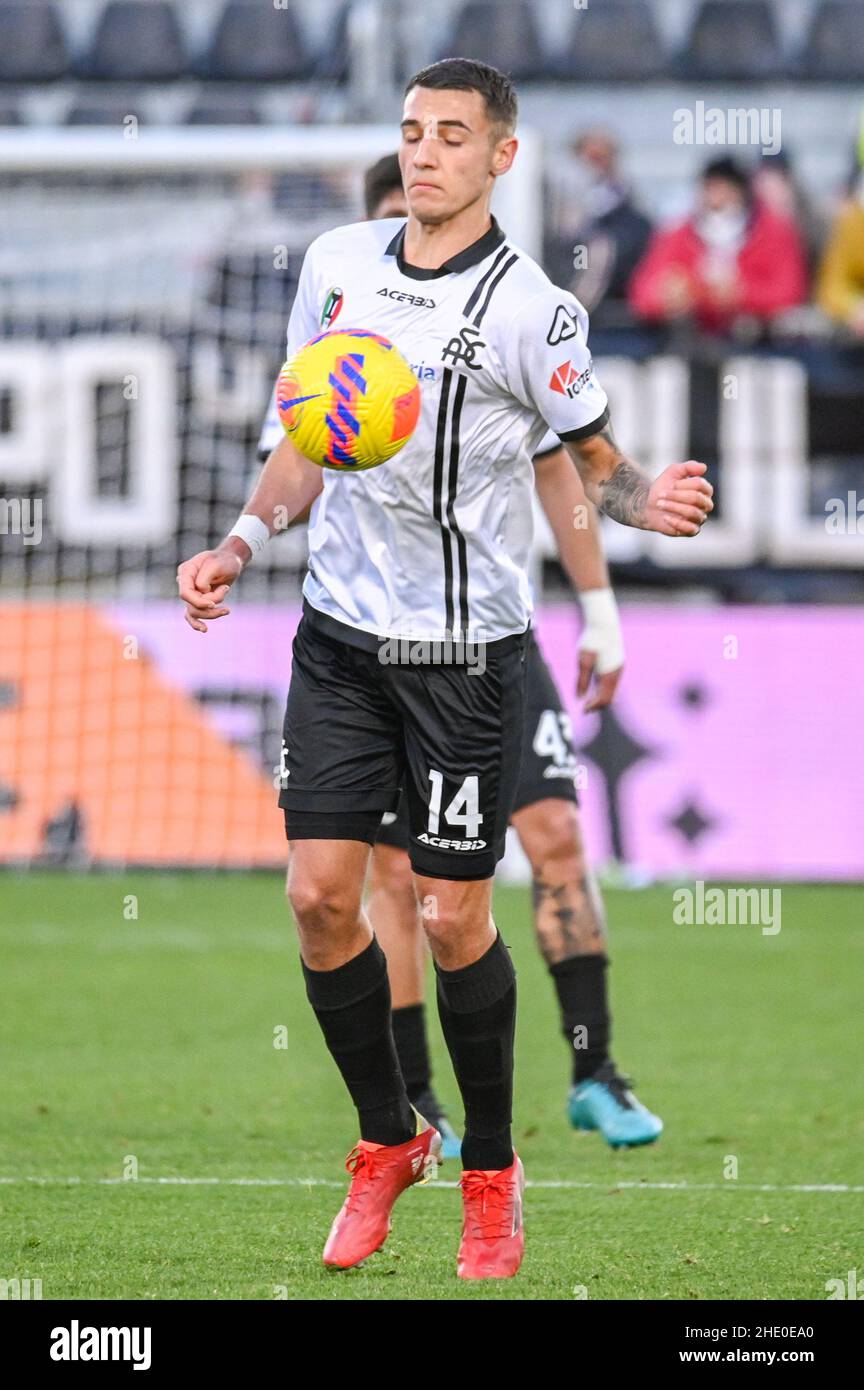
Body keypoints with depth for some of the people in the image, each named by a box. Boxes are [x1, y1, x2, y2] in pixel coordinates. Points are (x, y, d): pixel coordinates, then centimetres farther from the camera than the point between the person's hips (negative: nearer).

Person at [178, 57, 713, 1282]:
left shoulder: (529, 309, -10)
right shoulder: (335, 264, 5)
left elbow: (595, 457, -1)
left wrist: (649, 502, -22)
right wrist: (239, 547, 6)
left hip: (464, 645, -4)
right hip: (340, 630, 4)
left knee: (454, 917, -2)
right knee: (320, 895, -2)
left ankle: (491, 1176, 17)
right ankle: (387, 1140, 18)